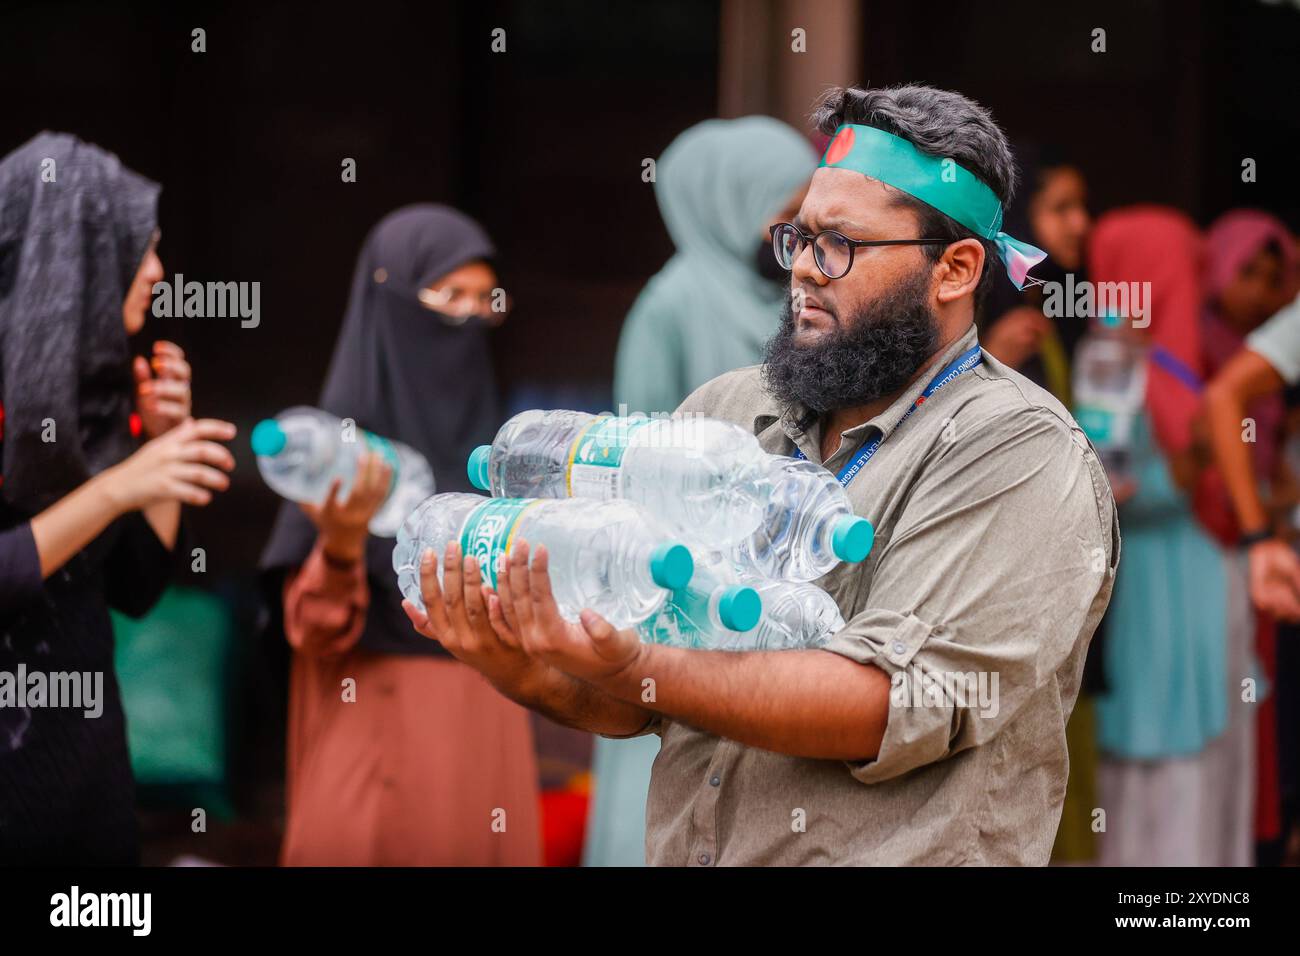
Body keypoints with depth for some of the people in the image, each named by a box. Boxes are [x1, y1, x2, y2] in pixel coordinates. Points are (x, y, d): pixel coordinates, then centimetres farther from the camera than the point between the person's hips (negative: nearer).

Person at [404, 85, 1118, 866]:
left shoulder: (1020, 457, -6)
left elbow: (896, 704, -17)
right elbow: (633, 704, 11)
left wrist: (632, 671, -22)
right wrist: (526, 670, -10)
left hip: (894, 853, -4)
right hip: (677, 847, 4)